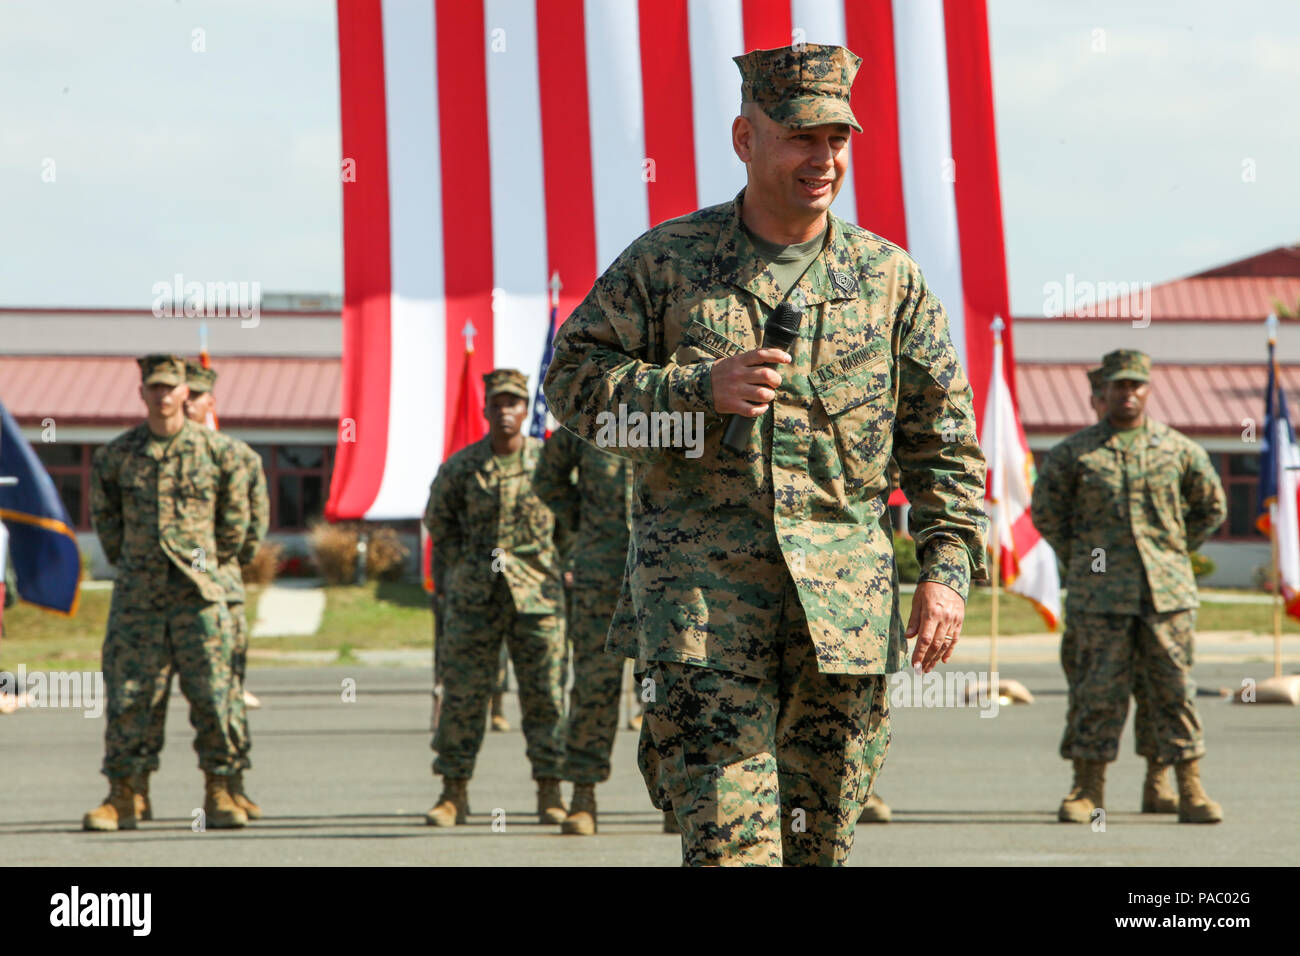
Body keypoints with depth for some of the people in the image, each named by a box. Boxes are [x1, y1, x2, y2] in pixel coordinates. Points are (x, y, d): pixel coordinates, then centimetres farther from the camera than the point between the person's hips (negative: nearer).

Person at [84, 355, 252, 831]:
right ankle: (121, 796, 7)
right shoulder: (116, 455, 3)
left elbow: (234, 518, 10)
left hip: (198, 595, -1)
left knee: (213, 696, -1)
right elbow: (104, 517, 17)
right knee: (127, 696, 0)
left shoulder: (217, 452, 0)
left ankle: (218, 793, 8)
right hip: (136, 597, 1)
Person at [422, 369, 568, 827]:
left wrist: (558, 564, 8)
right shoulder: (460, 467, 1)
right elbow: (438, 522, 14)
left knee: (545, 693, 0)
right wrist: (466, 567, 10)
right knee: (462, 692, 1)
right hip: (474, 595, 0)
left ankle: (549, 792, 8)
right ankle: (454, 792, 9)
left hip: (536, 593, 0)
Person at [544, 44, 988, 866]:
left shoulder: (890, 279, 8)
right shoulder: (665, 261, 3)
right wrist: (701, 390, -13)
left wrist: (947, 570, -1)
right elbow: (575, 376, 2)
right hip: (700, 589, -2)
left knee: (822, 837, 10)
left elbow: (944, 439, 10)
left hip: (844, 599, 3)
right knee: (729, 835, -11)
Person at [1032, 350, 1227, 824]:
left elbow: (1211, 508, 19)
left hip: (1167, 590, 1)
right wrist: (1078, 558, 10)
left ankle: (1190, 789, 5)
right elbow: (1044, 509, 13)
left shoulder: (1179, 450, 6)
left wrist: (1173, 553, 14)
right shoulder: (1074, 452, 3)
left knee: (1175, 690, 1)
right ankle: (1087, 789, 8)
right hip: (1099, 593, -1)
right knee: (1097, 690, 0)